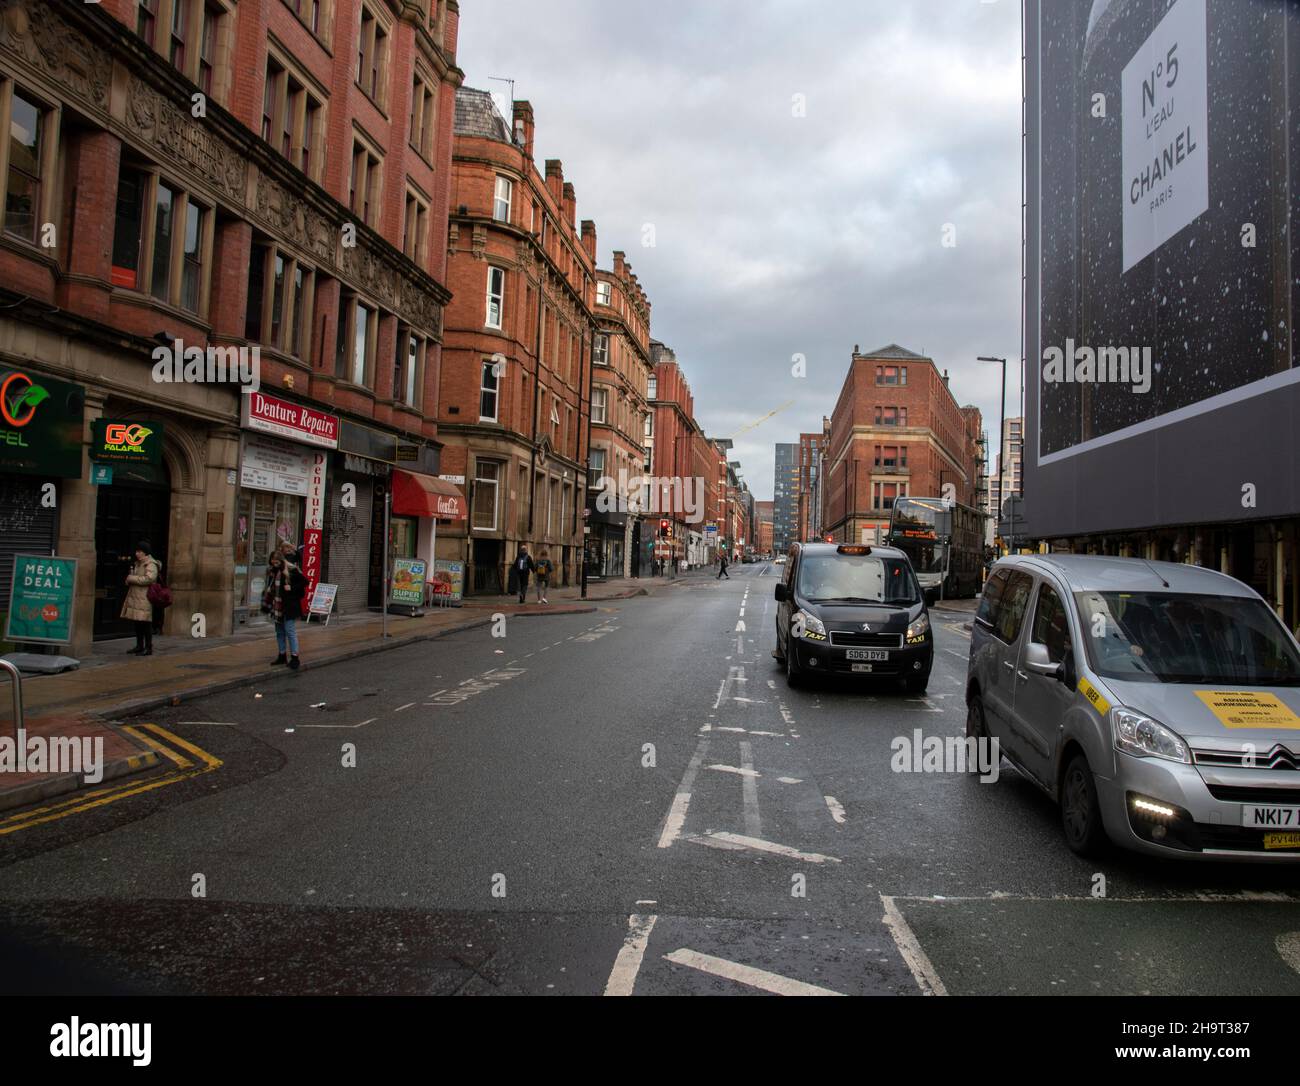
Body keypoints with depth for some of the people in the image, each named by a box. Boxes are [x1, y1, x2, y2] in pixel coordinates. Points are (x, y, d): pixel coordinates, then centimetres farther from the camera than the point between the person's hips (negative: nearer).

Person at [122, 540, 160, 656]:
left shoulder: (151, 565, -10)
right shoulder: (138, 563, 18)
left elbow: (149, 579, -24)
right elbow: (132, 576, 30)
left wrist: (131, 578, -15)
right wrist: (129, 579, 6)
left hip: (145, 598, -9)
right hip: (135, 597, 9)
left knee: (145, 623, -7)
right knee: (137, 623, 12)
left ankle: (149, 648, -2)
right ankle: (139, 646, 21)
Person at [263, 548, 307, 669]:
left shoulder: (292, 570, -13)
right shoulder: (271, 571, 7)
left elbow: (304, 582, -10)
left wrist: (291, 588, -19)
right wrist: (267, 603, 11)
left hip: (289, 606, -7)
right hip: (277, 606, 7)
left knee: (290, 630, -8)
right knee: (279, 631, 13)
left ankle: (294, 657, -4)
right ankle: (282, 656, 22)